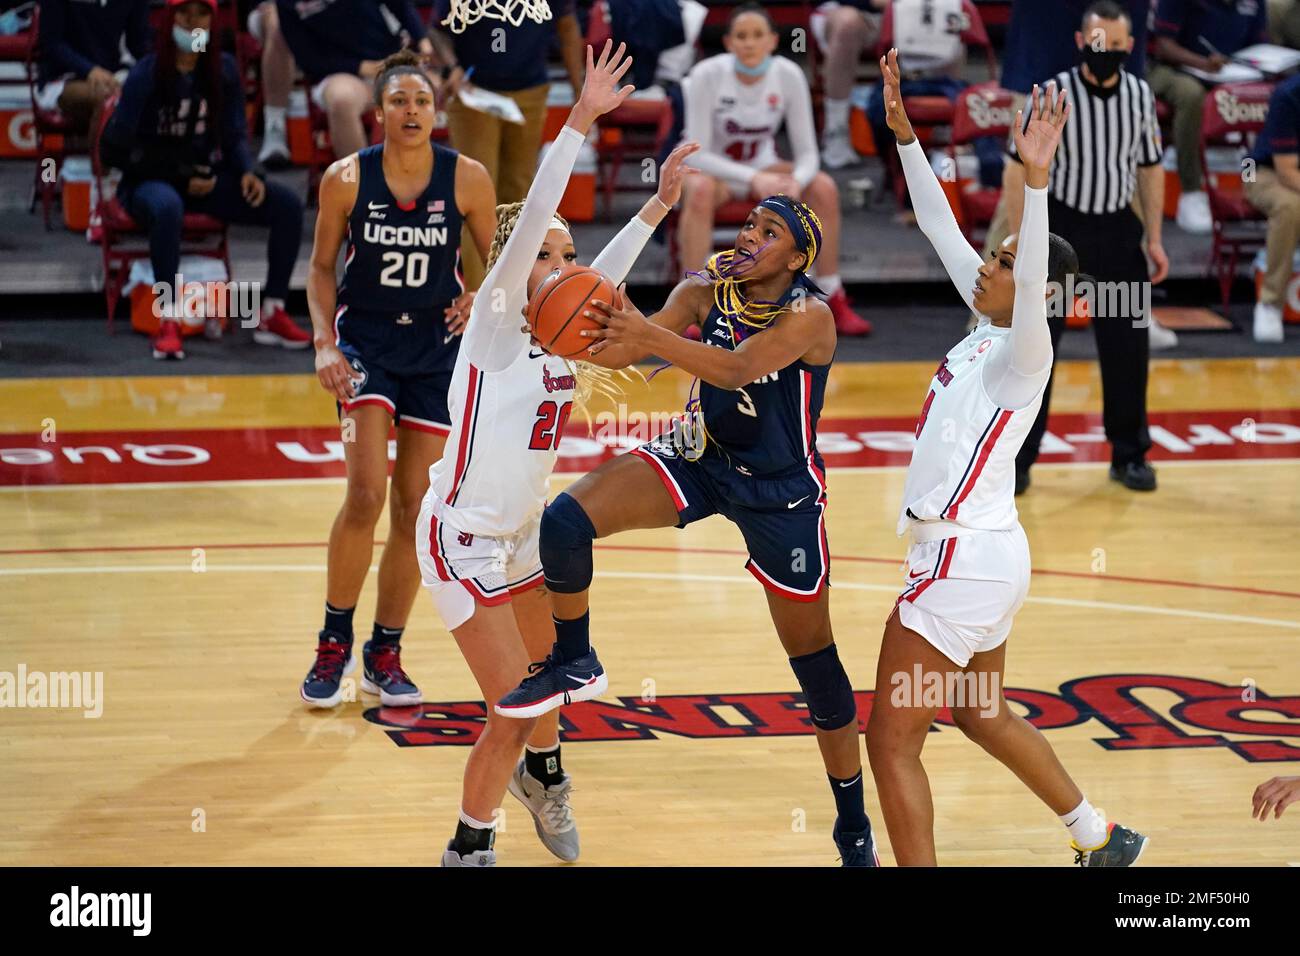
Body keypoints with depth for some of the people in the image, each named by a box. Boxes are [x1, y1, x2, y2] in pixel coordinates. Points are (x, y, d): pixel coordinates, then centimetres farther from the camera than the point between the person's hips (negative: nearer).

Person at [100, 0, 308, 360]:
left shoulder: (223, 70, 3)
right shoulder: (147, 74, -11)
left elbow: (234, 135, 11)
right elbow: (115, 148, -10)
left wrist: (247, 173, -11)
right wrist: (181, 176, -15)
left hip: (206, 179, 5)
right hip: (150, 182, -5)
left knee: (287, 205, -13)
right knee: (167, 206, -42)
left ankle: (271, 316, -6)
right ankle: (168, 321, -36)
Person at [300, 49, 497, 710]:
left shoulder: (467, 179, -10)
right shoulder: (346, 179, -10)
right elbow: (322, 268, 2)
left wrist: (477, 303, -14)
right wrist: (324, 344, -9)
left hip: (436, 343, 2)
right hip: (364, 338, -2)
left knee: (415, 507, 4)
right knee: (366, 494, -17)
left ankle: (385, 655, 17)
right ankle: (333, 644, 0)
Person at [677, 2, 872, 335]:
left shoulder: (788, 75, -14)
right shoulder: (707, 75, -22)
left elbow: (807, 153, -11)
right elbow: (697, 155, -23)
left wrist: (796, 182, -35)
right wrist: (753, 179, -37)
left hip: (763, 166, 3)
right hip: (713, 169, -3)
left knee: (824, 188, -23)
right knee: (700, 190, -39)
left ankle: (835, 303, -12)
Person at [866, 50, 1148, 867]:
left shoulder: (1025, 351, -17)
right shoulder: (988, 327, 5)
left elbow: (1035, 281, -38)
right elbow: (939, 225, 10)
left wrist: (1036, 177, -49)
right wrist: (904, 131, 5)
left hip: (965, 559, -10)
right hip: (981, 553, 10)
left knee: (891, 741, -7)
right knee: (983, 714, 27)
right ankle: (1102, 841, 39)